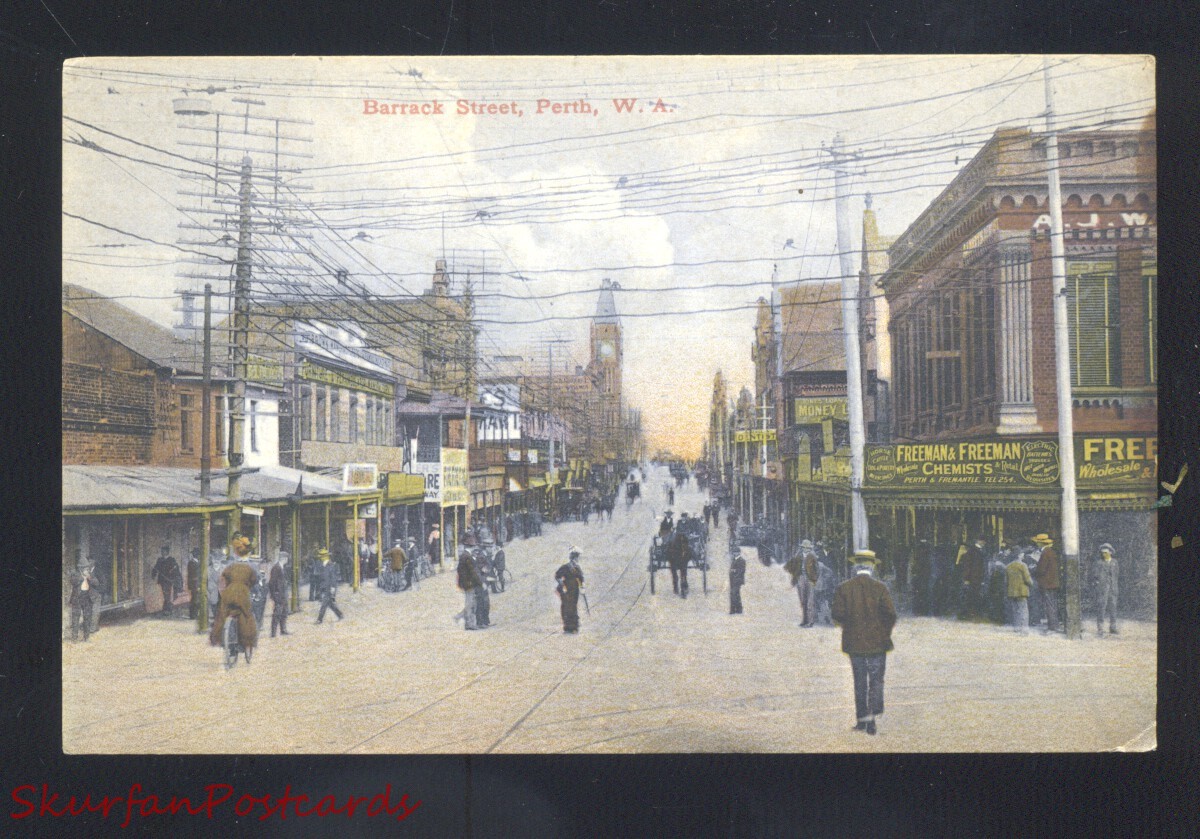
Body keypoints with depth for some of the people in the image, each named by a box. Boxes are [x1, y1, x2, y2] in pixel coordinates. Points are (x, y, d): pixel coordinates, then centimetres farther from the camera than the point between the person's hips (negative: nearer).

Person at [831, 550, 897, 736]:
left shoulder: (843, 588, -4)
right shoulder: (879, 588, -8)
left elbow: (838, 614, -9)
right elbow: (890, 613, -12)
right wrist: (886, 633, 4)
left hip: (854, 642, 2)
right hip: (877, 643, -2)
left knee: (860, 682, 14)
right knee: (876, 681, 8)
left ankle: (861, 719, 17)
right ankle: (871, 719, -4)